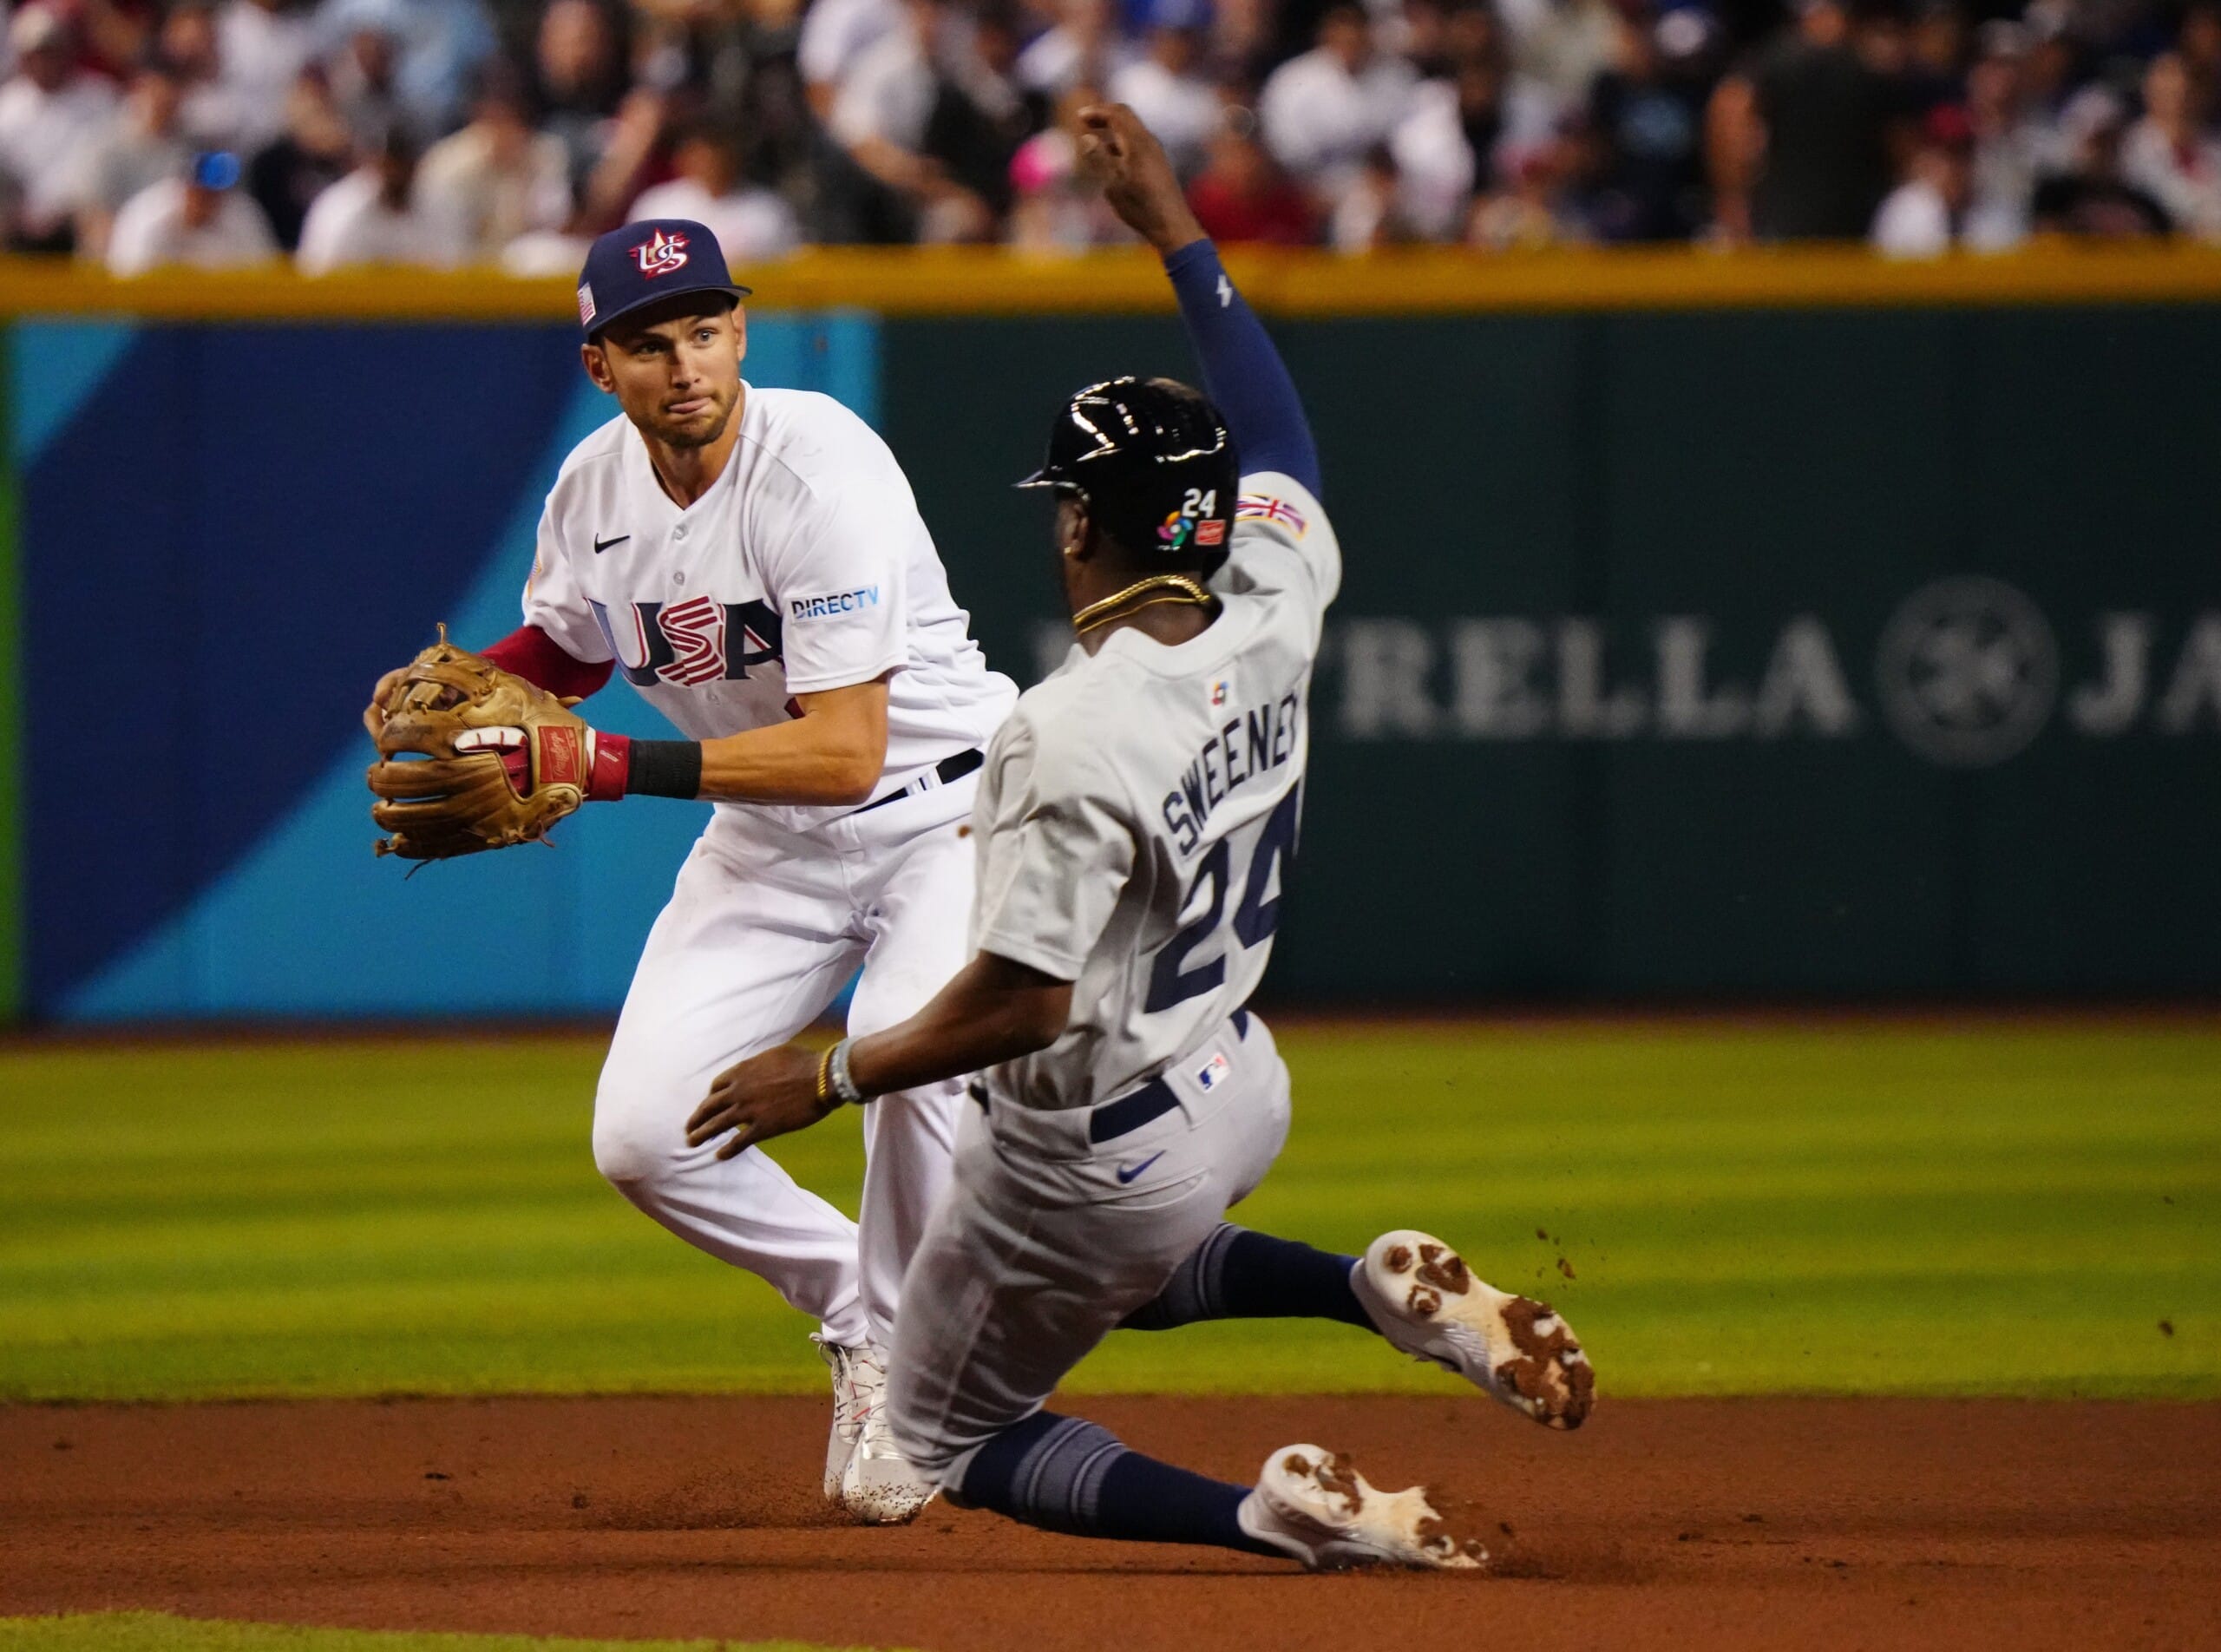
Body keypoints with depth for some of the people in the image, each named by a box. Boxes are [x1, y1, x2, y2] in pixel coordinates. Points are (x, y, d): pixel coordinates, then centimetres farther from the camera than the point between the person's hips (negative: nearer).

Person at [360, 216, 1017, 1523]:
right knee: (643, 1135, -7)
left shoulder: (821, 472, -27)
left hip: (938, 810, -6)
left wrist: (617, 767, -36)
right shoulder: (595, 489, -6)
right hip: (767, 844, 6)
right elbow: (563, 650, 17)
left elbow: (846, 752, -32)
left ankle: (912, 1377, -9)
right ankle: (856, 1306, 18)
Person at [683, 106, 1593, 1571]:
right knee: (1125, 1271, 40)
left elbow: (1021, 1006, -29)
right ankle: (1392, 1290, 11)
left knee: (950, 1435, 14)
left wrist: (830, 1079, -17)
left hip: (1093, 1148, -8)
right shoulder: (1272, 619, -10)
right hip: (1240, 1090, 8)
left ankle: (1269, 1512, -10)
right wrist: (1176, 231, 16)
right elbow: (1272, 425, 9)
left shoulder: (1071, 738, -30)